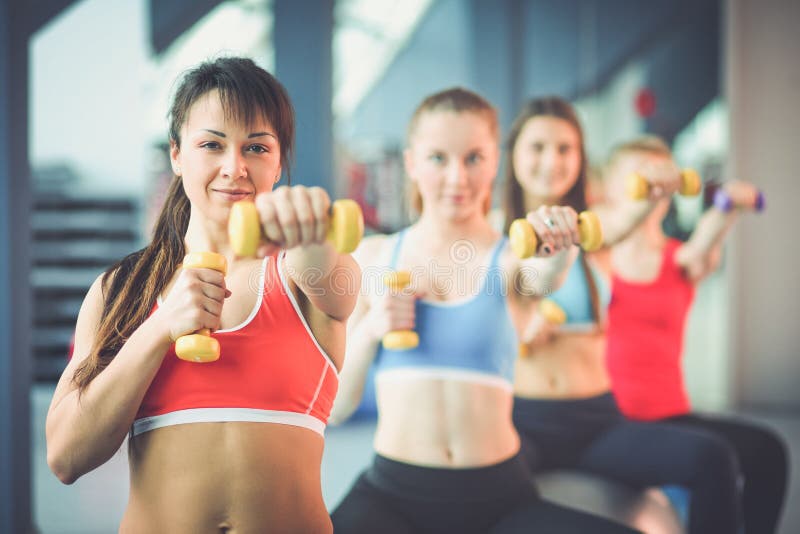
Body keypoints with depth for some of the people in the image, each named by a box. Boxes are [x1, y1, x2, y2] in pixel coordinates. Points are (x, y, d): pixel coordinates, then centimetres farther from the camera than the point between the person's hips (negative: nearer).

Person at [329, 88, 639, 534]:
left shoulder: (512, 259, 7)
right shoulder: (374, 256, 9)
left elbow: (543, 278, -20)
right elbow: (335, 407, 8)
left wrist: (559, 252, -41)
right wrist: (369, 329, -9)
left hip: (498, 496, 0)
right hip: (393, 492, 0)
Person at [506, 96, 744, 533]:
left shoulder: (591, 224, 10)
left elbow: (617, 225, -15)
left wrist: (648, 201, -38)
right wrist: (518, 334, -22)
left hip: (596, 418, 3)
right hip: (519, 416, -2)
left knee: (711, 458, -23)